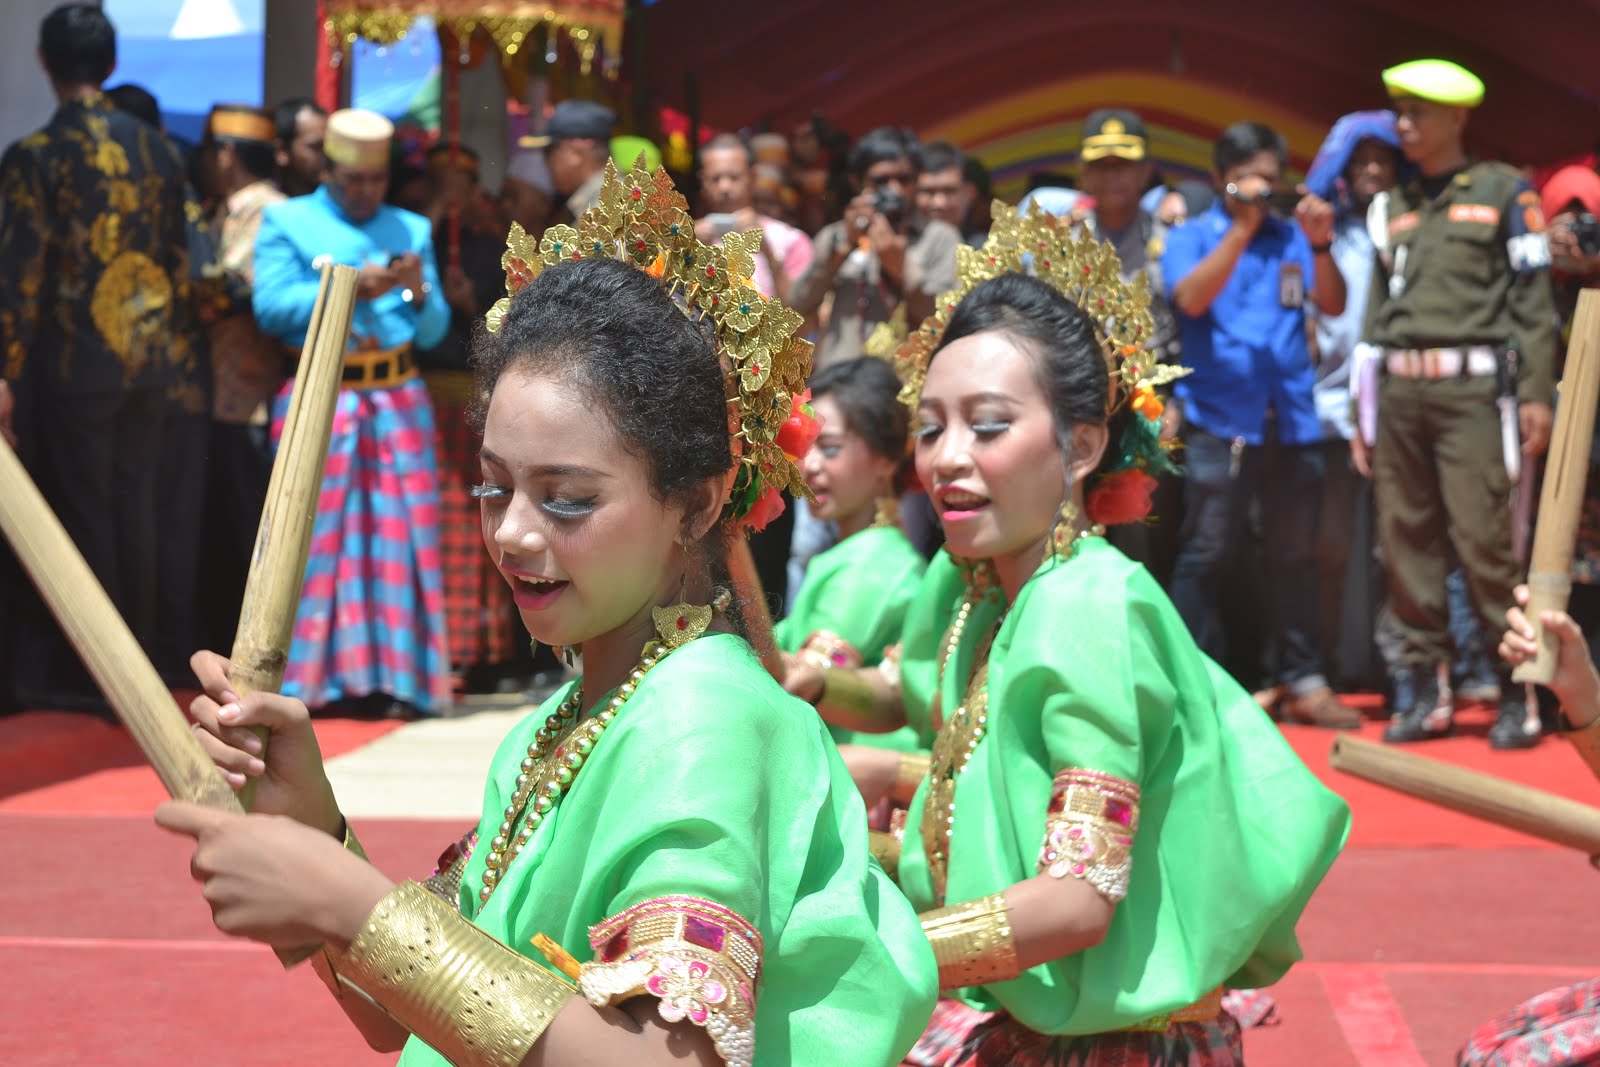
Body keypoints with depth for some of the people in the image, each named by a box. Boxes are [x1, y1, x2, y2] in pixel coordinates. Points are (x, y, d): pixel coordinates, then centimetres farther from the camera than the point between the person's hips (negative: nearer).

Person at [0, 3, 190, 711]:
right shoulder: (157, 149, 5)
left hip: (73, 363, -5)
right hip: (149, 361, 5)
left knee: (83, 515, 3)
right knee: (136, 511, 12)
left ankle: (92, 674, 10)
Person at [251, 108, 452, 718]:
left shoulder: (412, 229, 17)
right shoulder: (287, 222, 8)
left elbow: (433, 332, 11)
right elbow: (269, 306, -7)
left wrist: (419, 292, -9)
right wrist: (350, 288, -15)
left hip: (398, 398, 3)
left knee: (399, 537, -2)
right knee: (312, 536, -6)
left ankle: (396, 677, 2)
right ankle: (300, 679, -1)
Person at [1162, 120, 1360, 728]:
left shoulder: (1290, 237, 11)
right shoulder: (1191, 238, 5)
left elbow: (1333, 305, 1)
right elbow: (1191, 298, -13)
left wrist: (1319, 245, -16)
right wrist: (1242, 227, -18)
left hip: (1292, 420, 3)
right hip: (1220, 419, -3)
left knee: (1296, 556, 7)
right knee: (1206, 554, -4)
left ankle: (1303, 682, 15)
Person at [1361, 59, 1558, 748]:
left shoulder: (1503, 192, 4)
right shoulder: (1391, 208, 18)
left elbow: (1533, 299, -1)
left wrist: (1536, 393, -9)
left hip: (1472, 386, -5)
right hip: (1399, 388, 5)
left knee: (1484, 541, -9)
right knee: (1406, 542, 4)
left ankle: (1516, 695, -2)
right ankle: (1428, 692, 11)